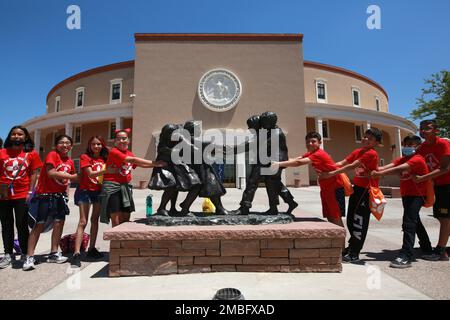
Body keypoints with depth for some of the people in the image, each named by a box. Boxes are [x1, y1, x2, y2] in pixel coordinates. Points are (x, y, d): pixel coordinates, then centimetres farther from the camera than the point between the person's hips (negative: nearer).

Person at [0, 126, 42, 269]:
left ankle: (26, 255, 14)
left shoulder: (32, 153, 1)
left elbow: (34, 174, 0)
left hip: (22, 195, -2)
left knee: (22, 226, 4)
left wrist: (30, 192, -7)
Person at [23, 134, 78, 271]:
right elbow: (51, 173, -22)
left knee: (59, 223, 6)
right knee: (39, 225, -1)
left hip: (59, 196, 6)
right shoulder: (52, 155, -10)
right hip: (45, 195, -6)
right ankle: (29, 257, 8)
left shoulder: (70, 162, 8)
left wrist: (66, 190, 8)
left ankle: (54, 253, 19)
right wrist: (71, 176, -16)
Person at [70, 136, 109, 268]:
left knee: (95, 219, 12)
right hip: (85, 191, -5)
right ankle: (76, 254, -11)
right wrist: (106, 170, -33)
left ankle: (92, 249, 23)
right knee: (83, 222, -10)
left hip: (99, 191, 5)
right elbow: (90, 174, -20)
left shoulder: (104, 158, 6)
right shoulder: (85, 157, -6)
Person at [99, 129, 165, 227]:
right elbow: (133, 160, -23)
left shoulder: (129, 153, 12)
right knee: (116, 223, -6)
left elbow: (140, 164, 12)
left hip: (125, 187, 7)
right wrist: (154, 163, -25)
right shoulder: (114, 152, -13)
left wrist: (156, 165, -1)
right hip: (112, 187, -7)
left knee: (126, 220, 11)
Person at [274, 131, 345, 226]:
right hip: (326, 188, 9)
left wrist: (279, 164, -39)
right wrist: (279, 162, -21)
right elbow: (296, 159, -6)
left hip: (336, 187, -9)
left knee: (336, 218, -5)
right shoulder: (310, 154, 6)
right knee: (329, 217, 11)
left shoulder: (319, 154, -25)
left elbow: (299, 162, -37)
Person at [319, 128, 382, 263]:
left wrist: (331, 174, -29)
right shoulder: (357, 152, 8)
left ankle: (354, 254, 6)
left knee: (359, 219, -4)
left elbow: (351, 166, -25)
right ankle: (353, 245, 33)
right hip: (357, 187, 8)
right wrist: (326, 170, -16)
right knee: (350, 219, 14)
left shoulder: (371, 153, -16)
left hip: (368, 189, -8)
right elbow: (341, 163, -1)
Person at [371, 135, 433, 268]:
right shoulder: (402, 159, 9)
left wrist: (380, 173, -42)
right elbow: (390, 166, -9)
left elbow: (400, 169, -32)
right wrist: (375, 170, -28)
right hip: (406, 194, 9)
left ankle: (406, 255, -20)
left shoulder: (417, 159, -15)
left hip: (417, 195, -9)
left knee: (408, 222, -19)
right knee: (415, 221, 22)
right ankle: (426, 248, 41)